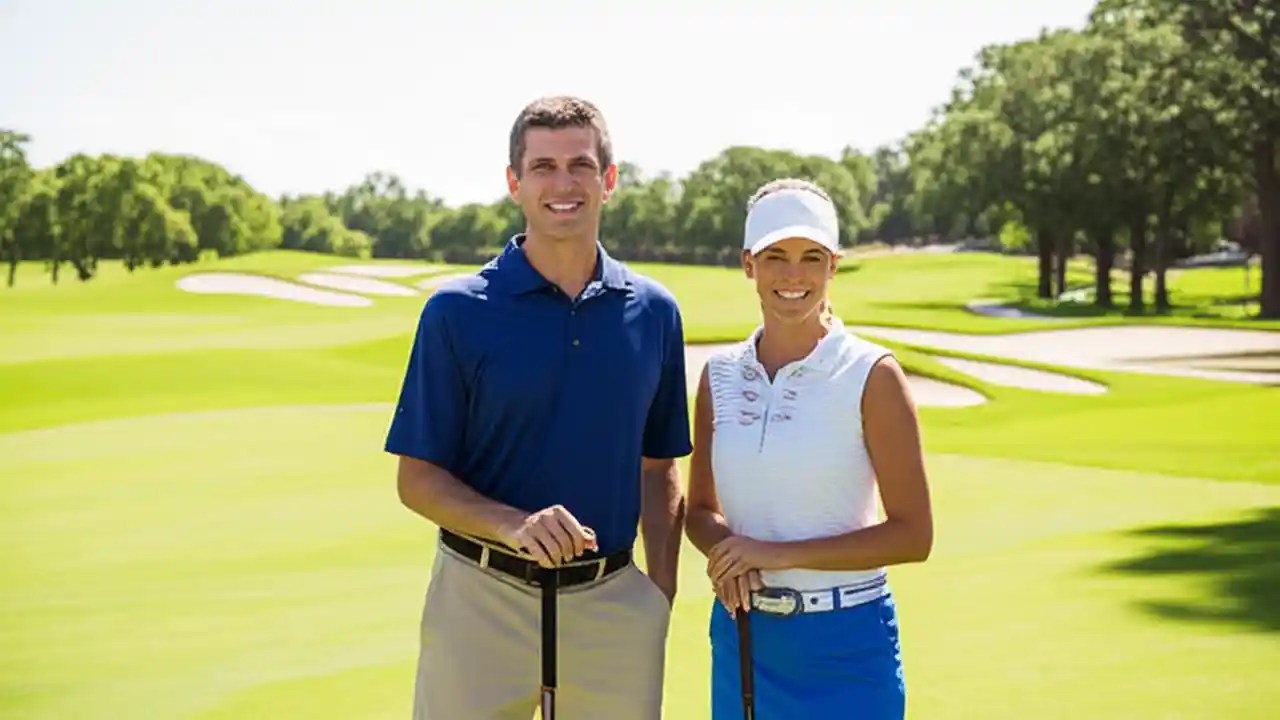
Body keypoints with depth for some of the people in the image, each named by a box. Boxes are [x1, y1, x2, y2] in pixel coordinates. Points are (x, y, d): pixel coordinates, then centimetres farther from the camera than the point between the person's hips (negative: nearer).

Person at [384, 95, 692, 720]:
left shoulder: (653, 312, 5)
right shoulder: (456, 311, -4)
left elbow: (657, 469, 12)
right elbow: (417, 479, -4)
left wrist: (661, 595, 3)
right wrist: (513, 525, -20)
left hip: (612, 603, 2)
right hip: (482, 598, -2)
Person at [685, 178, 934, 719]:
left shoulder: (872, 376, -8)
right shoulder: (720, 376, 4)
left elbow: (912, 535, -10)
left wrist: (781, 554, -17)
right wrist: (727, 552, -10)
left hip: (845, 641, -3)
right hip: (742, 636, 4)